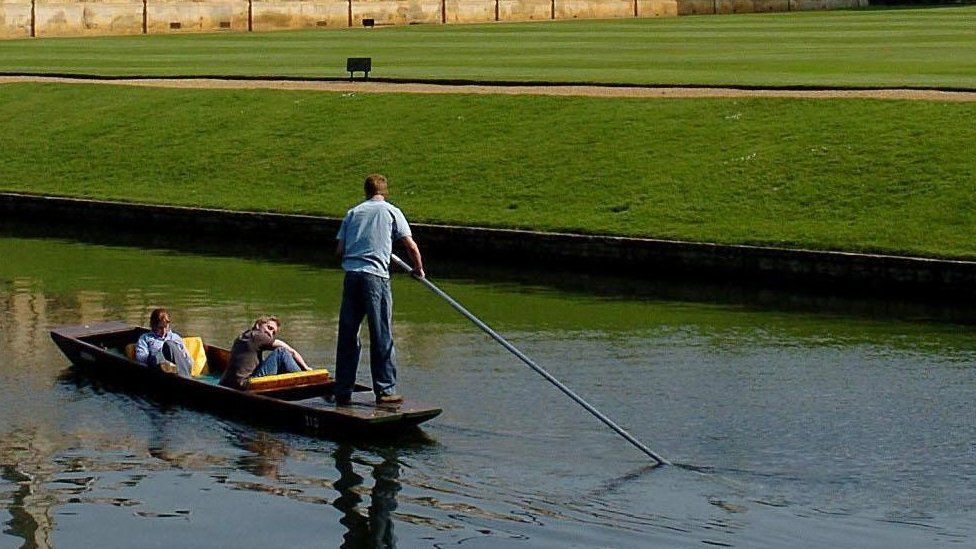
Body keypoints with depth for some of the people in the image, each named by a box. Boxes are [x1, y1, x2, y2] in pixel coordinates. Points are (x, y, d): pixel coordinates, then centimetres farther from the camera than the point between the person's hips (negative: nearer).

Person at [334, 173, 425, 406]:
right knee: (382, 336, 1)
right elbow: (411, 246, 2)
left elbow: (339, 250, 10)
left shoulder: (353, 213, 15)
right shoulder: (391, 212, 6)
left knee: (347, 336, 9)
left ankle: (343, 391, 13)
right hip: (376, 276, -3)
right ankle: (385, 390, 1)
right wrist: (419, 269, 19)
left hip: (351, 275, 4)